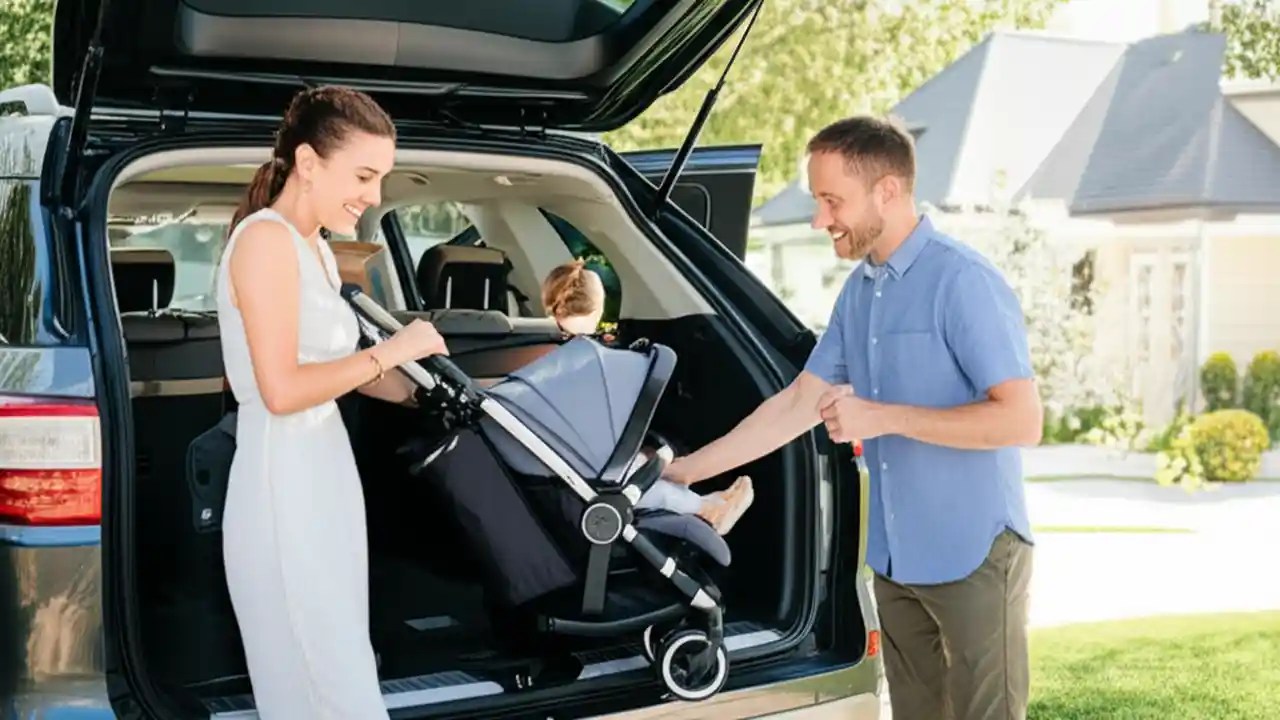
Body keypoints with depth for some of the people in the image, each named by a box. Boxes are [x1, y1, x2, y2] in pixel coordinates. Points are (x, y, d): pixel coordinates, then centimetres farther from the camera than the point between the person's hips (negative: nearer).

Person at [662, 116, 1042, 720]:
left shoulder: (963, 281, -16)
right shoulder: (859, 290, 9)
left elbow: (1022, 419, -21)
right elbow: (798, 404, 14)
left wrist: (885, 417, -22)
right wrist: (689, 469, 12)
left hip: (973, 557, -8)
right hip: (896, 558, 8)